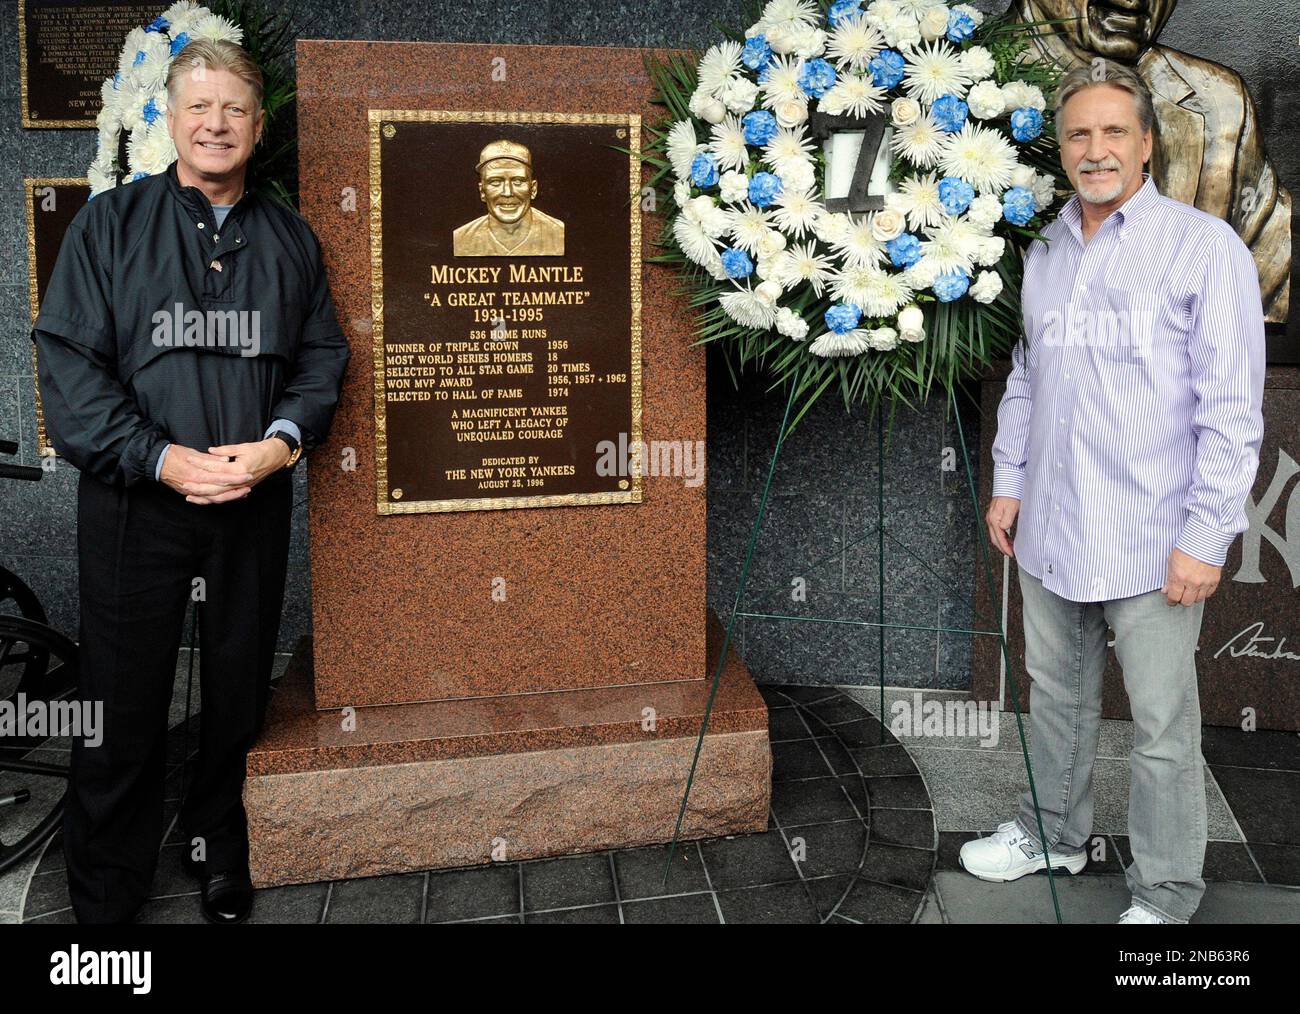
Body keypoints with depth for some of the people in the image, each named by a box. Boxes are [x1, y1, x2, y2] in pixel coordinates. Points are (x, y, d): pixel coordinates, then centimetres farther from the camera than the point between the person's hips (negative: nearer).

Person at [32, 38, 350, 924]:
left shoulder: (290, 238, 10)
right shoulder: (110, 225, 1)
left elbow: (323, 355, 9)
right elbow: (69, 362, -6)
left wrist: (283, 442, -10)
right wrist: (163, 458, -16)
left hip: (257, 503, 3)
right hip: (135, 503, -2)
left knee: (239, 698, 14)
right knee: (123, 706, 4)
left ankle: (220, 852, 36)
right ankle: (104, 898, 22)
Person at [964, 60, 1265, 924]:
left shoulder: (1203, 246, -8)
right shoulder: (1044, 254, 10)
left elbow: (1232, 406, -11)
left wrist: (1207, 534, -15)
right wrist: (1009, 482, 14)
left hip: (1151, 543, -5)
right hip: (1049, 530, 6)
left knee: (1163, 729, 3)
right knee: (1058, 696, 20)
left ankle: (1165, 898, 20)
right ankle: (1055, 833, 40)